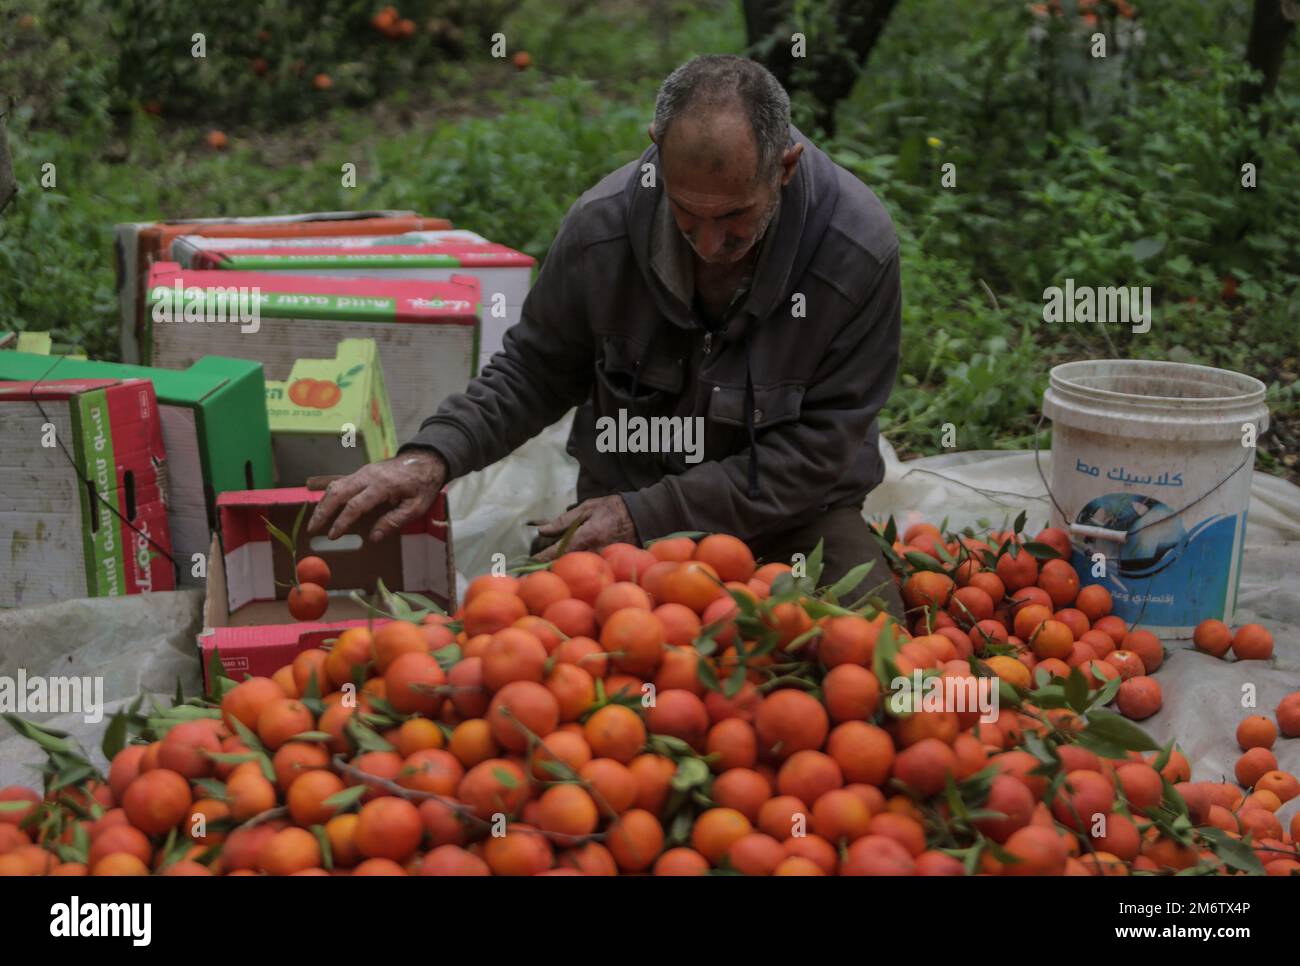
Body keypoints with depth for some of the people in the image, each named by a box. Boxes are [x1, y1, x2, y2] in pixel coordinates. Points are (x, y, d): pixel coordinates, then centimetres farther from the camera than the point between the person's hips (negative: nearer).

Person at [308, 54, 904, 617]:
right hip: (625, 501, 2)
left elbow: (816, 450, -17)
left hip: (796, 515, -1)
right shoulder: (602, 226, -14)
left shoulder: (860, 248, -21)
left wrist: (649, 516, -23)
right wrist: (431, 456, -16)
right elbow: (533, 370, 2)